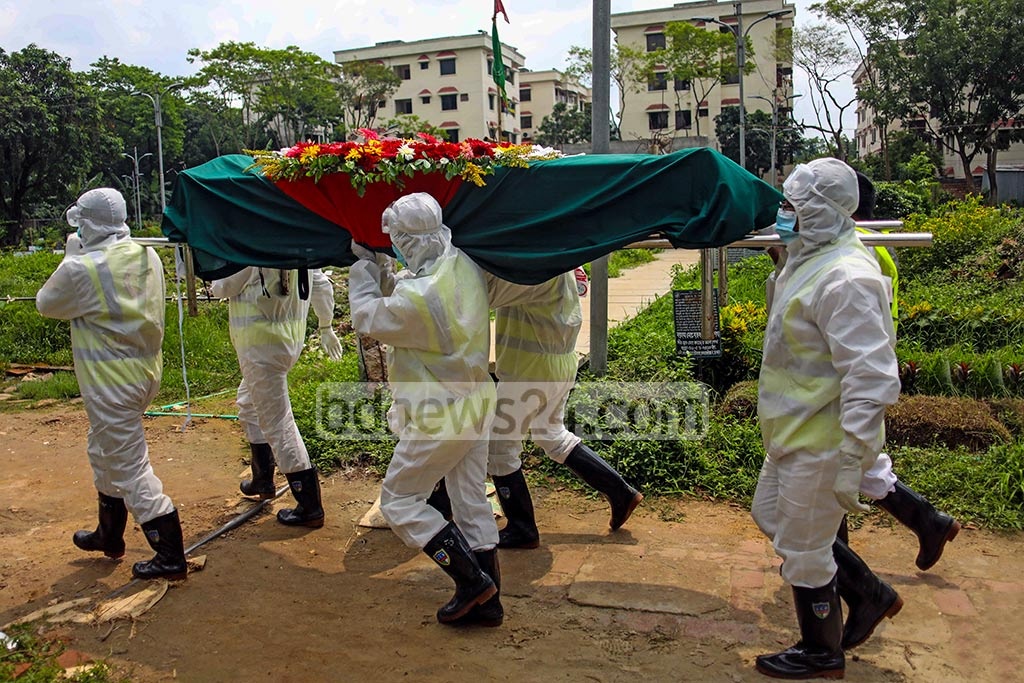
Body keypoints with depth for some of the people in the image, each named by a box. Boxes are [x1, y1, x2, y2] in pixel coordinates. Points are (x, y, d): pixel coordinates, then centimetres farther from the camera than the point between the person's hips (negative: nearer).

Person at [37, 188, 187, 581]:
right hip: (145, 369, 8)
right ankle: (109, 536, 41)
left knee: (130, 466, 0)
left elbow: (46, 304, -1)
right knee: (106, 453, 25)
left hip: (111, 382, -8)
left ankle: (170, 557, 5)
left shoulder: (82, 269, -21)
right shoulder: (148, 258, 0)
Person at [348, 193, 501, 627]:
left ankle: (472, 579, 8)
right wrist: (373, 264, 11)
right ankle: (485, 602, 26)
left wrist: (363, 268, 4)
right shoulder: (463, 266, -3)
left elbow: (368, 318, -9)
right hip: (476, 403, 9)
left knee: (399, 500, 9)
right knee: (470, 501, 16)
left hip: (439, 417, -8)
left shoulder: (419, 297, -29)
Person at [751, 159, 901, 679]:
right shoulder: (809, 262, 9)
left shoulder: (846, 279, -25)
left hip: (822, 443, -11)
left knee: (803, 550, 6)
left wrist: (851, 461, -29)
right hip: (795, 435, 11)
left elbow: (871, 378, -29)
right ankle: (872, 594, 37)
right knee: (771, 516, 25)